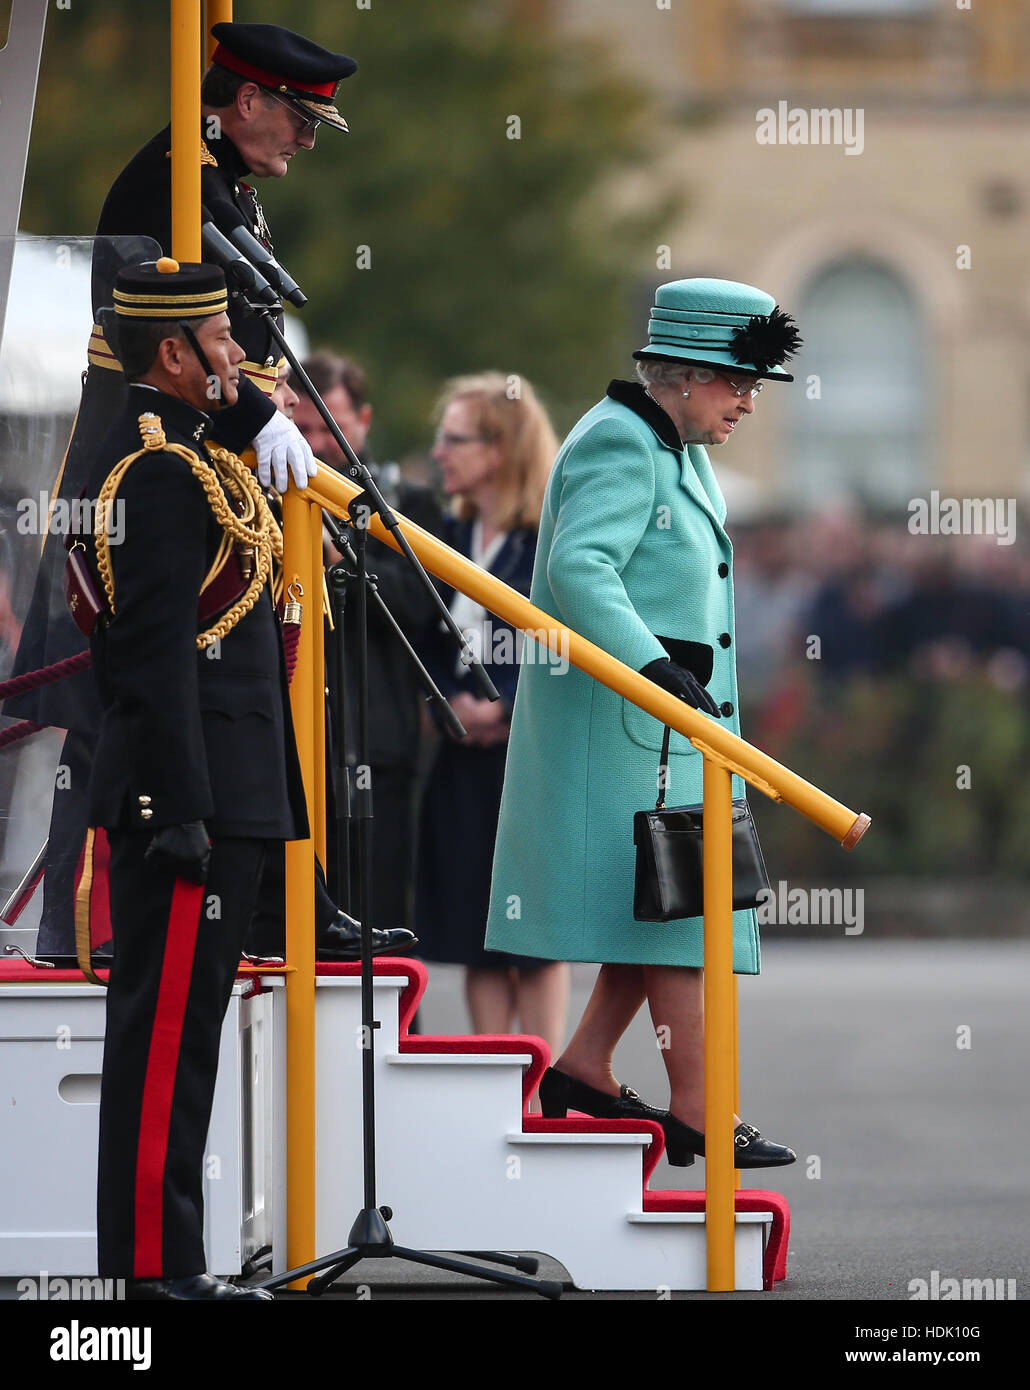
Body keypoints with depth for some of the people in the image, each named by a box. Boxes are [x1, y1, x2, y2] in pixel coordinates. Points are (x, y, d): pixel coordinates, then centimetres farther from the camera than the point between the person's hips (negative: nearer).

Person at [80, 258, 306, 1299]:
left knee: (173, 1028, 12)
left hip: (201, 795, 11)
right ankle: (154, 1264, -7)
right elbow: (158, 657, -21)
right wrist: (181, 813, -23)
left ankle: (159, 1257, 16)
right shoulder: (165, 470, -15)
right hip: (193, 793, -11)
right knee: (167, 1027, -8)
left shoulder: (154, 455, 18)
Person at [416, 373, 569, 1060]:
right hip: (464, 758, 5)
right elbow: (430, 637, 14)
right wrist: (452, 700, -4)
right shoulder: (450, 535, 11)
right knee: (475, 931, 5)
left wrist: (508, 710, -15)